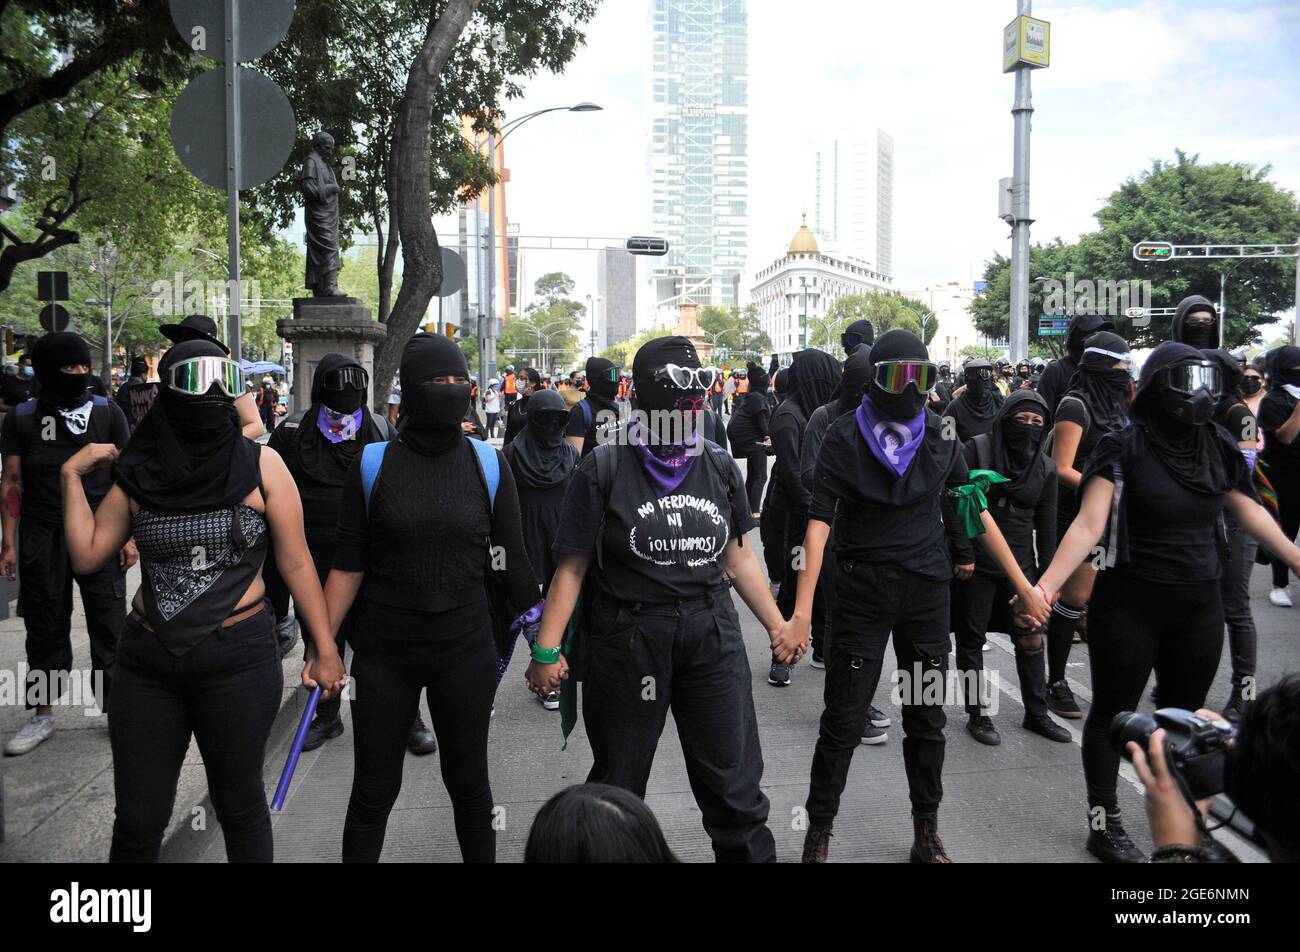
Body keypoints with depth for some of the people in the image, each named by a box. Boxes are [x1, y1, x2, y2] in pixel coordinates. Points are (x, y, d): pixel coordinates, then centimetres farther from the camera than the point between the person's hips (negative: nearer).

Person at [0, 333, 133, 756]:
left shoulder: (108, 413, 1)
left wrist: (129, 535, -2)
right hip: (42, 539, 1)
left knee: (109, 627, 3)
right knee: (45, 628, 10)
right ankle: (42, 714, 24)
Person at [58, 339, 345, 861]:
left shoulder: (261, 465, -5)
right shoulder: (140, 473, 4)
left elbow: (296, 563, -4)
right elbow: (87, 555, 5)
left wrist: (325, 650, -3)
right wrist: (72, 476, 2)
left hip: (240, 660, -3)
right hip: (147, 661, 3)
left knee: (239, 805, 14)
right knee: (137, 821, 13)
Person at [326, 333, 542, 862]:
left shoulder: (487, 465, -3)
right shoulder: (372, 465, -4)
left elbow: (511, 561, 1)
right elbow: (348, 566, -1)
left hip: (466, 649, 1)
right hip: (383, 652, 0)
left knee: (469, 783, 15)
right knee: (373, 790, 13)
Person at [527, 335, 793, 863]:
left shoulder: (719, 466, 5)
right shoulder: (605, 469, -7)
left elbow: (737, 556, 13)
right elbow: (572, 565, -7)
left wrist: (777, 625, 10)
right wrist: (546, 649, -12)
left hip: (712, 637, 3)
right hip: (627, 639, -2)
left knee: (734, 781, 9)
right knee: (618, 784, 15)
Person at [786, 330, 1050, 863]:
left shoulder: (940, 441, 2)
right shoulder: (845, 439, -9)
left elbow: (977, 514, 8)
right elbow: (820, 521, -15)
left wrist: (1022, 583, 6)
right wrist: (802, 609, -21)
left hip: (926, 593, 4)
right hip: (861, 593, -3)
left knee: (927, 718, 12)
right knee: (843, 720, 2)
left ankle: (927, 834, 29)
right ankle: (819, 832, 19)